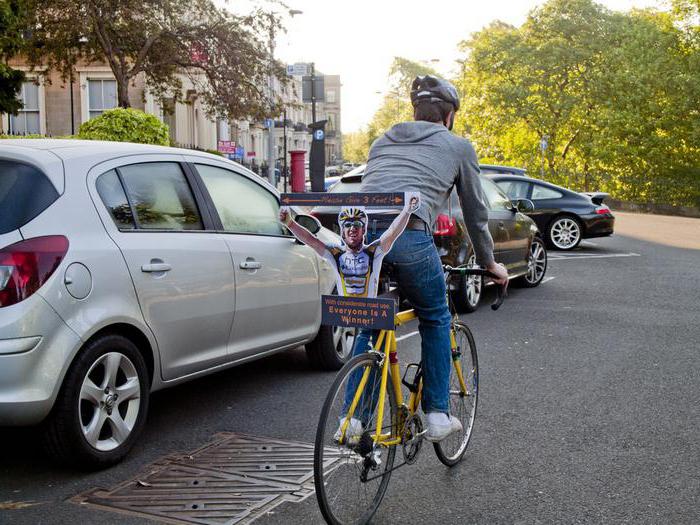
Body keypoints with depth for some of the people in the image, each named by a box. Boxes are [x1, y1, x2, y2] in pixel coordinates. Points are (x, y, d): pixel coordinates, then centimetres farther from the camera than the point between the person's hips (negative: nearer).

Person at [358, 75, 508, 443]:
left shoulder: (382, 142, 30)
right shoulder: (458, 147, 19)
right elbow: (476, 213, 25)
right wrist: (490, 264, 38)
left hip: (359, 233, 4)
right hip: (408, 238, -4)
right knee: (435, 320, 21)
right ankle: (437, 415, 24)